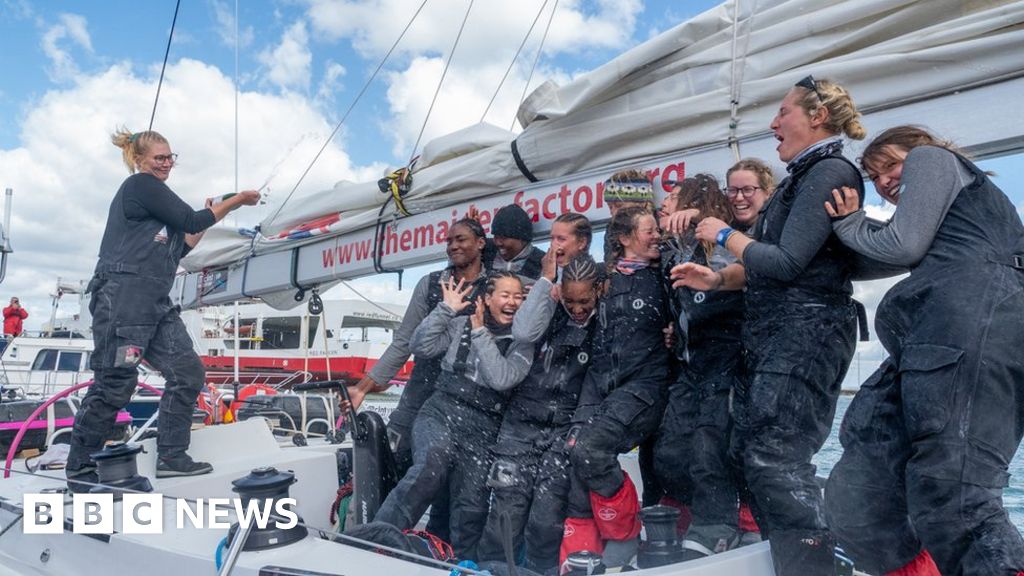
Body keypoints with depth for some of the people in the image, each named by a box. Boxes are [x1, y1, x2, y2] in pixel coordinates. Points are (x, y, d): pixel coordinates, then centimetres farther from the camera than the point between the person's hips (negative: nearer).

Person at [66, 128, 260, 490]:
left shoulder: (153, 195, 24)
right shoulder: (141, 185, -2)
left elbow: (172, 252, 22)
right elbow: (190, 220, -7)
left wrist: (205, 220, 18)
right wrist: (235, 202, 1)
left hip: (156, 304, 9)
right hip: (123, 297, -9)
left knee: (187, 371, 1)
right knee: (115, 384, -5)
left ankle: (171, 457, 6)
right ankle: (79, 470, 8)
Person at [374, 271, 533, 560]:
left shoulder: (522, 343, 6)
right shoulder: (460, 324, 7)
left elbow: (502, 378, -11)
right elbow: (421, 347, -3)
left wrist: (480, 332, -5)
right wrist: (446, 309, -5)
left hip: (484, 428, 1)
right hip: (442, 411, -1)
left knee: (471, 507, -5)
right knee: (431, 468, -30)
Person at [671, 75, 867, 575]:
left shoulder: (829, 172, -10)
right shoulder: (804, 175, 19)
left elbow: (786, 262, -19)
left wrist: (726, 235, -6)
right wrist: (718, 279, 12)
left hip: (806, 333, -10)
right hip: (773, 333, 10)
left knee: (776, 457, -13)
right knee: (749, 448, 11)